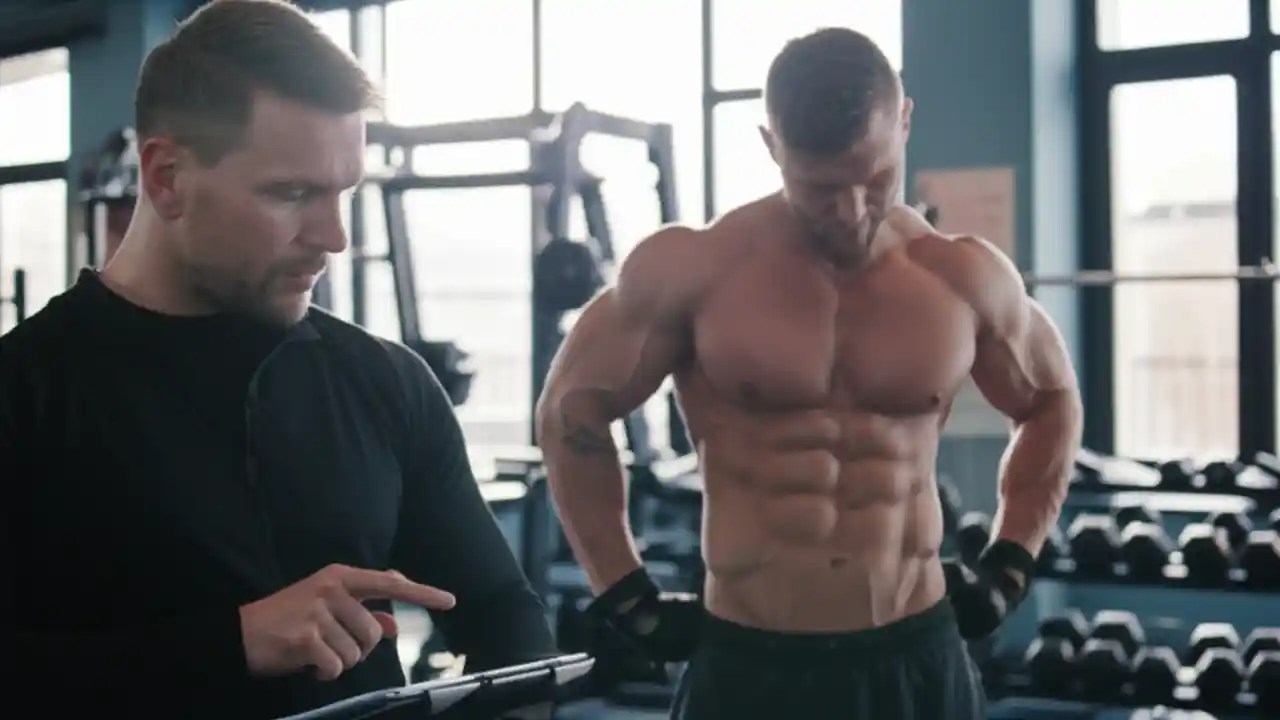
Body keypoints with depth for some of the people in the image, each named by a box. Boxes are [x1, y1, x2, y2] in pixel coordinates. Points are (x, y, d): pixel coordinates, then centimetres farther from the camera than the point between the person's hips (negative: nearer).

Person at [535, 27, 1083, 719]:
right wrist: (626, 598, 1)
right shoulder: (691, 270, -8)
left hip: (916, 663, 2)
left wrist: (1007, 569, 11)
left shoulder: (964, 278, 1)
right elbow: (572, 405, 4)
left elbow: (1052, 401, 19)